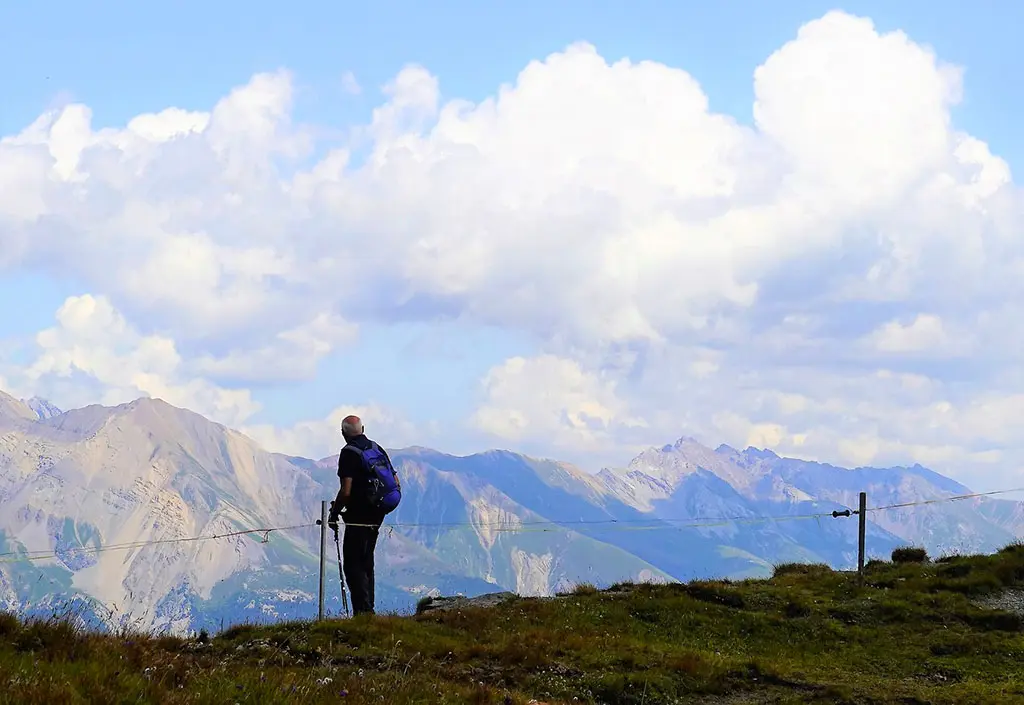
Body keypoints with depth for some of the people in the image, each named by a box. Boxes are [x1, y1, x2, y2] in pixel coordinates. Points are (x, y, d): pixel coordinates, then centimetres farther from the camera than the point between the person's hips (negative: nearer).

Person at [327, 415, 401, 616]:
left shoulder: (349, 453, -13)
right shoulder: (377, 449, 10)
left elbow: (346, 491, -21)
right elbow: (396, 483, 12)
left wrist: (334, 513, -7)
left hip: (359, 516, -8)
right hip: (377, 516, 8)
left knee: (353, 564, -4)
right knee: (366, 562, 18)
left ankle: (363, 610, -13)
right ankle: (368, 609, 22)